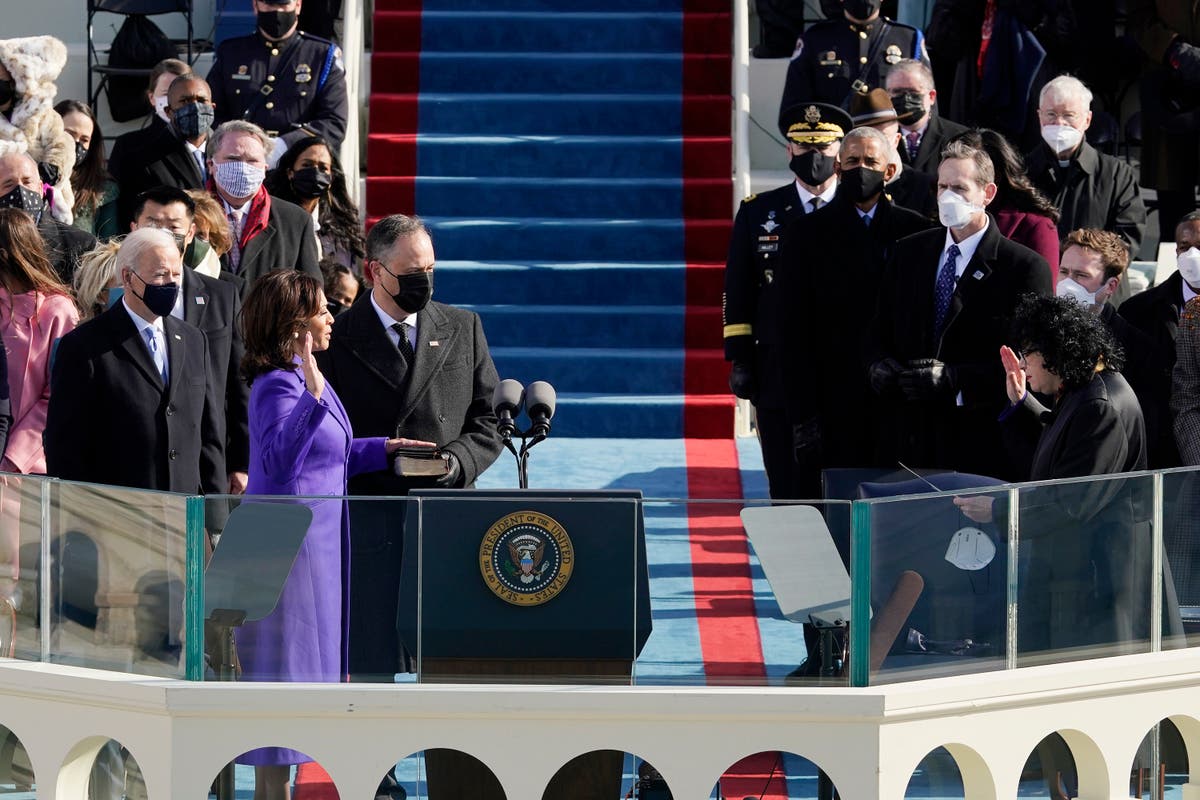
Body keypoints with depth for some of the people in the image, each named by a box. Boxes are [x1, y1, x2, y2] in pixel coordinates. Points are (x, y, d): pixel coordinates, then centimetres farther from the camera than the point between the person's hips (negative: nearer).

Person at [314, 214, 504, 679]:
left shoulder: (464, 329, 11)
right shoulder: (338, 339, 2)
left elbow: (489, 420, 11)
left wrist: (456, 461, -8)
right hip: (369, 517, -2)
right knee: (371, 661, -1)